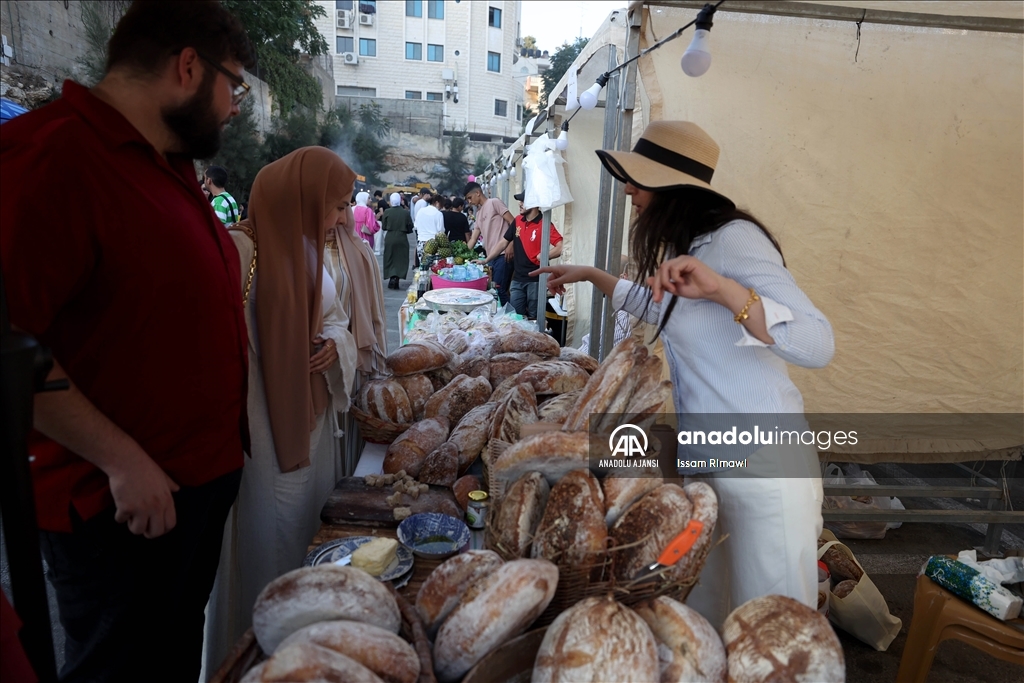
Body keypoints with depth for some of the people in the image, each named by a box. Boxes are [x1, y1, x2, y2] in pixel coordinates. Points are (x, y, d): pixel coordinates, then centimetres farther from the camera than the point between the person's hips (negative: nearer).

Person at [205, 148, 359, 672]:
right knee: (268, 548, 7)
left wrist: (334, 342, -1)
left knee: (311, 531, 20)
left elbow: (331, 315, 18)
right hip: (263, 436, -8)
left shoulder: (306, 248, 9)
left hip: (310, 426, 9)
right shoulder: (241, 250, -19)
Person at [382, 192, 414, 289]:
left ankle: (392, 278, 2)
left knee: (390, 259, 12)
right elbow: (410, 227, -2)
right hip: (402, 239, 0)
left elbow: (384, 227, -1)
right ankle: (396, 278, -2)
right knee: (401, 260, 8)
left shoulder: (387, 212, -8)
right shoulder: (406, 212, -8)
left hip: (390, 239, 0)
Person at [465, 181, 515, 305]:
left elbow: (513, 222, -9)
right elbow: (473, 238, 25)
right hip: (491, 256, 9)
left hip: (503, 254, -8)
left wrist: (510, 246, -17)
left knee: (499, 289, -11)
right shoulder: (479, 212, 24)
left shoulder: (494, 202, -1)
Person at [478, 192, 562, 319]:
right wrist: (485, 260, 9)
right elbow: (503, 242, 13)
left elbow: (561, 247, -22)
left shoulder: (544, 224, -12)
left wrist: (542, 256, -19)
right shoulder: (517, 221, 7)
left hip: (536, 279, -6)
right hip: (517, 279, 6)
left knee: (534, 318, 7)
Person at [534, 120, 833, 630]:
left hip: (762, 468, -9)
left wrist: (720, 287, -36)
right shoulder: (685, 246, 13)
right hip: (706, 461, 9)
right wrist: (591, 275, 31)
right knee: (701, 622, 19)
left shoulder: (733, 238, -16)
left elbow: (818, 345, -25)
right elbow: (656, 305, 34)